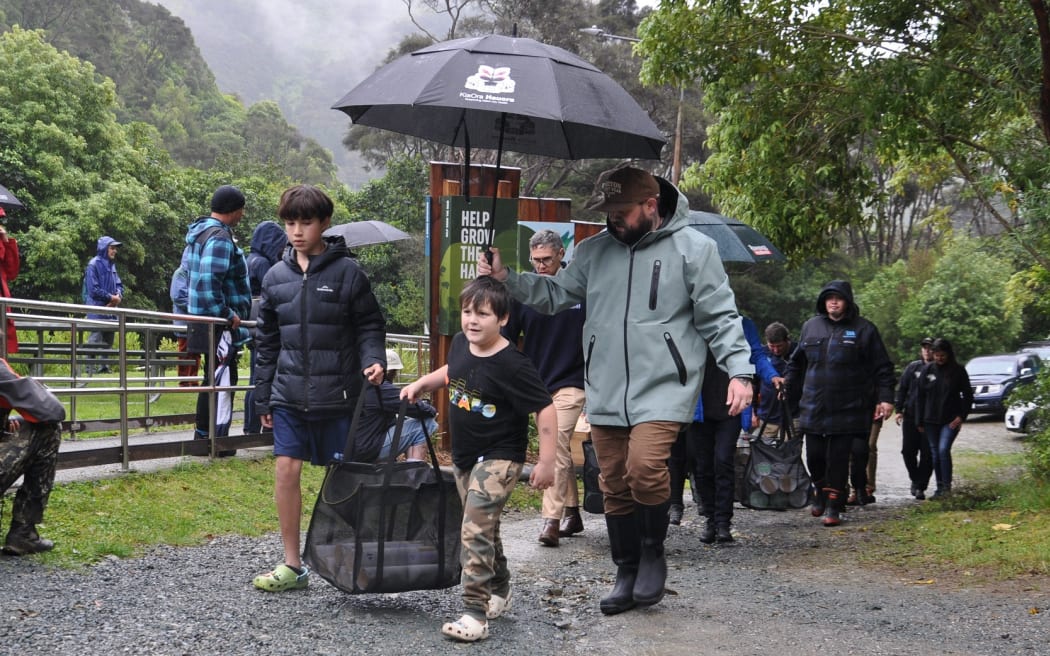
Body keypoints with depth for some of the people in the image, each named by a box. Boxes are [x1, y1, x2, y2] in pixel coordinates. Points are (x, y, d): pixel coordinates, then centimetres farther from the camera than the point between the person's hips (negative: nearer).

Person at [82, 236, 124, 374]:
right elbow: (93, 289, -16)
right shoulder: (94, 264, -10)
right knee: (95, 338, -9)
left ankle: (104, 366, 17)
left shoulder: (111, 265, 14)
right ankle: (90, 367, -7)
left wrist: (118, 295, -3)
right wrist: (111, 297, -12)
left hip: (110, 309, 8)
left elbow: (119, 284, 18)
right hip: (97, 308, -8)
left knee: (108, 339, 11)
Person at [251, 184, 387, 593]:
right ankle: (292, 566, 8)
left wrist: (373, 360, -19)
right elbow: (267, 342, 14)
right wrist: (263, 398, 14)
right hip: (290, 394, 3)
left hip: (336, 394, -3)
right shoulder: (276, 276, 8)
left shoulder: (347, 272, -4)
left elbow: (370, 326, 1)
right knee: (286, 470, -2)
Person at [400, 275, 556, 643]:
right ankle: (499, 591, 41)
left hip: (498, 458, -8)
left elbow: (546, 409, -21)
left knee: (476, 531, -16)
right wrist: (420, 384, 12)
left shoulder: (511, 365, -23)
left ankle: (475, 614, -12)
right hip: (463, 457, 8)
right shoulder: (460, 344, -1)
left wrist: (546, 462, -23)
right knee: (485, 529, 21)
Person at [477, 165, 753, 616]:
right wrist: (505, 278, 0)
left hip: (663, 389, -4)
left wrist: (739, 371, -11)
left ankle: (653, 553, 4)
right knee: (615, 486, 9)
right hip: (605, 392, 5)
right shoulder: (593, 250, 9)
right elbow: (555, 295, 13)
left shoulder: (693, 248, -3)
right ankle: (627, 574, 26)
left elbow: (719, 317, -2)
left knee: (645, 467, -23)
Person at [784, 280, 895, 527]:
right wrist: (788, 387, 15)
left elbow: (882, 368, 1)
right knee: (814, 456, 7)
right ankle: (821, 493, 32)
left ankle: (834, 505, 7)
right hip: (813, 408, 3)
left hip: (847, 411, -3)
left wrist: (885, 399, -7)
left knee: (838, 458, -2)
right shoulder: (811, 327, 10)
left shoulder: (863, 329, 0)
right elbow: (797, 363, 21)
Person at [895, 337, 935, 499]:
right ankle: (915, 479, 24)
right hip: (910, 417, 2)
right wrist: (899, 409, 0)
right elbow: (901, 389, 8)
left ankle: (921, 487, 4)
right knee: (908, 451, 3)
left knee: (927, 454, -3)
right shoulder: (913, 367, 6)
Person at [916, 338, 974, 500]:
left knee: (944, 449, -18)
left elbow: (968, 395, 3)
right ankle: (940, 487, 17)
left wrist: (962, 416, -6)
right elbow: (921, 396, 7)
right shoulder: (927, 370, 3)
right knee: (934, 453, 7)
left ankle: (947, 486, -10)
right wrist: (920, 421, 4)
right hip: (931, 420, 3)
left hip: (951, 420, -3)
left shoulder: (958, 371, -3)